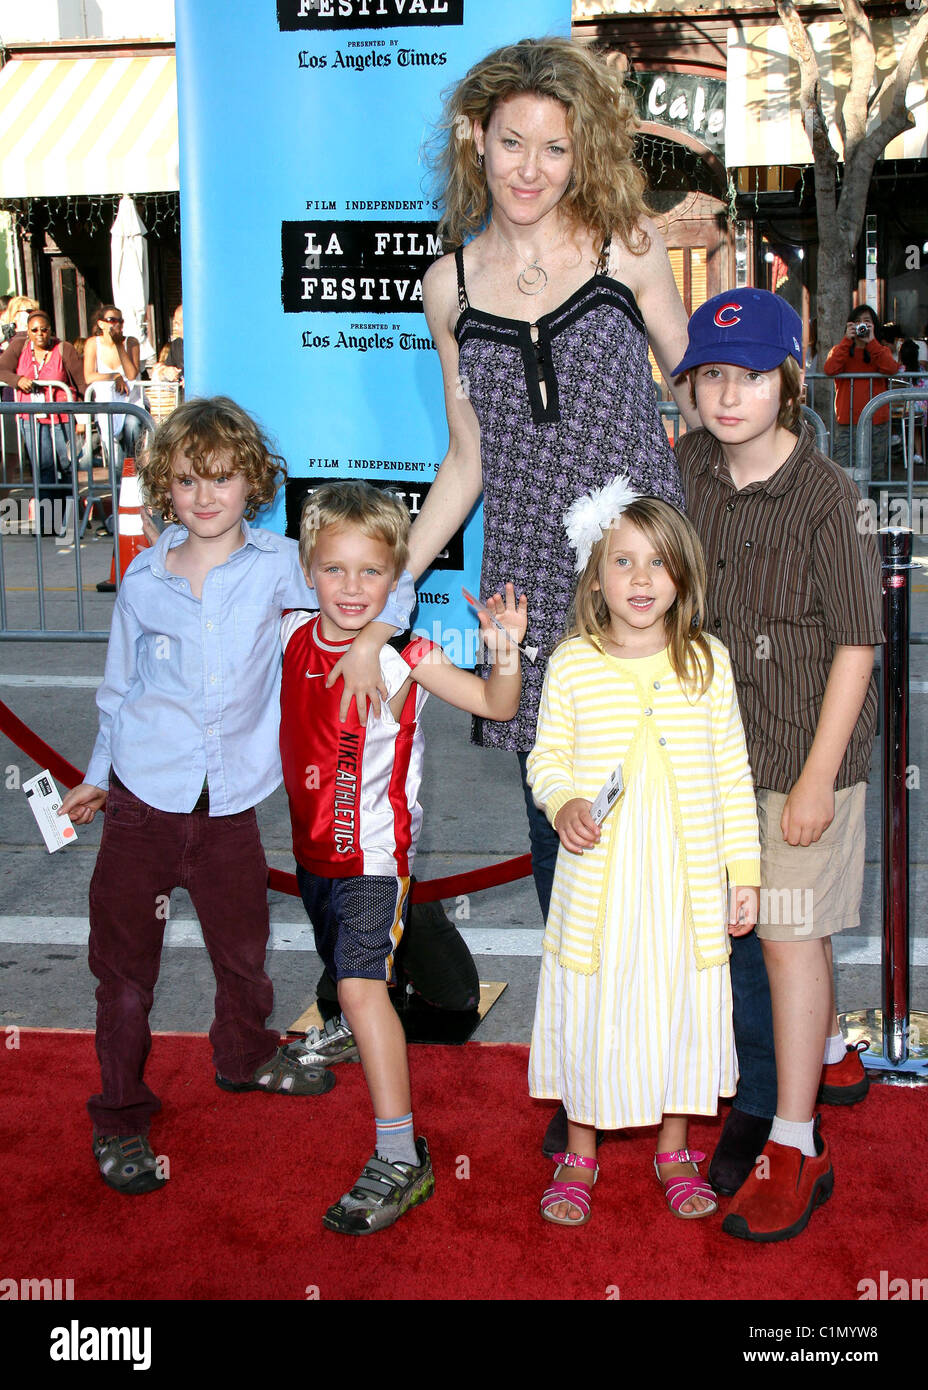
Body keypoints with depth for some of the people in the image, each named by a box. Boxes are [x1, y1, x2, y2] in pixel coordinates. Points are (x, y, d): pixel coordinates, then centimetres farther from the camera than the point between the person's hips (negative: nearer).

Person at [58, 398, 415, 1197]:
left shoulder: (280, 566, -3)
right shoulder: (145, 578, 0)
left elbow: (384, 594, -5)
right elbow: (120, 689, 12)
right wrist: (98, 776, 18)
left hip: (231, 803, 0)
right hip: (143, 801, 0)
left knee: (243, 946, 17)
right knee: (125, 962, 4)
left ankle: (246, 1056, 46)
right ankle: (120, 1117, 20)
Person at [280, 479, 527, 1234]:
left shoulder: (404, 656, -17)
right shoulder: (292, 635, -3)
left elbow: (496, 705, -21)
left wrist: (504, 652, -38)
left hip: (375, 849, -6)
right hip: (315, 843, 7)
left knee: (360, 982, -19)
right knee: (344, 976, 23)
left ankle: (399, 1158, -17)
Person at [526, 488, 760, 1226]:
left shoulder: (707, 660, -1)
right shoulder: (572, 664, -4)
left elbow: (732, 772, 3)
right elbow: (547, 757, 5)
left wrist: (745, 871, 3)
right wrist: (563, 802, -17)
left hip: (688, 877, 1)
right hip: (598, 879, -1)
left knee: (681, 1001, 11)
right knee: (589, 1003, 8)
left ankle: (674, 1150, 31)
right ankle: (580, 1151, 28)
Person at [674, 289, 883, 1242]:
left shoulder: (823, 495, -18)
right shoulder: (692, 465, -1)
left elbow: (857, 643, -16)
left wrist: (817, 777, -17)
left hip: (807, 748, -6)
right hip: (728, 741, 6)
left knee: (789, 933, -3)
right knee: (785, 920, 20)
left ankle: (794, 1147, 8)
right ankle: (831, 1057, 44)